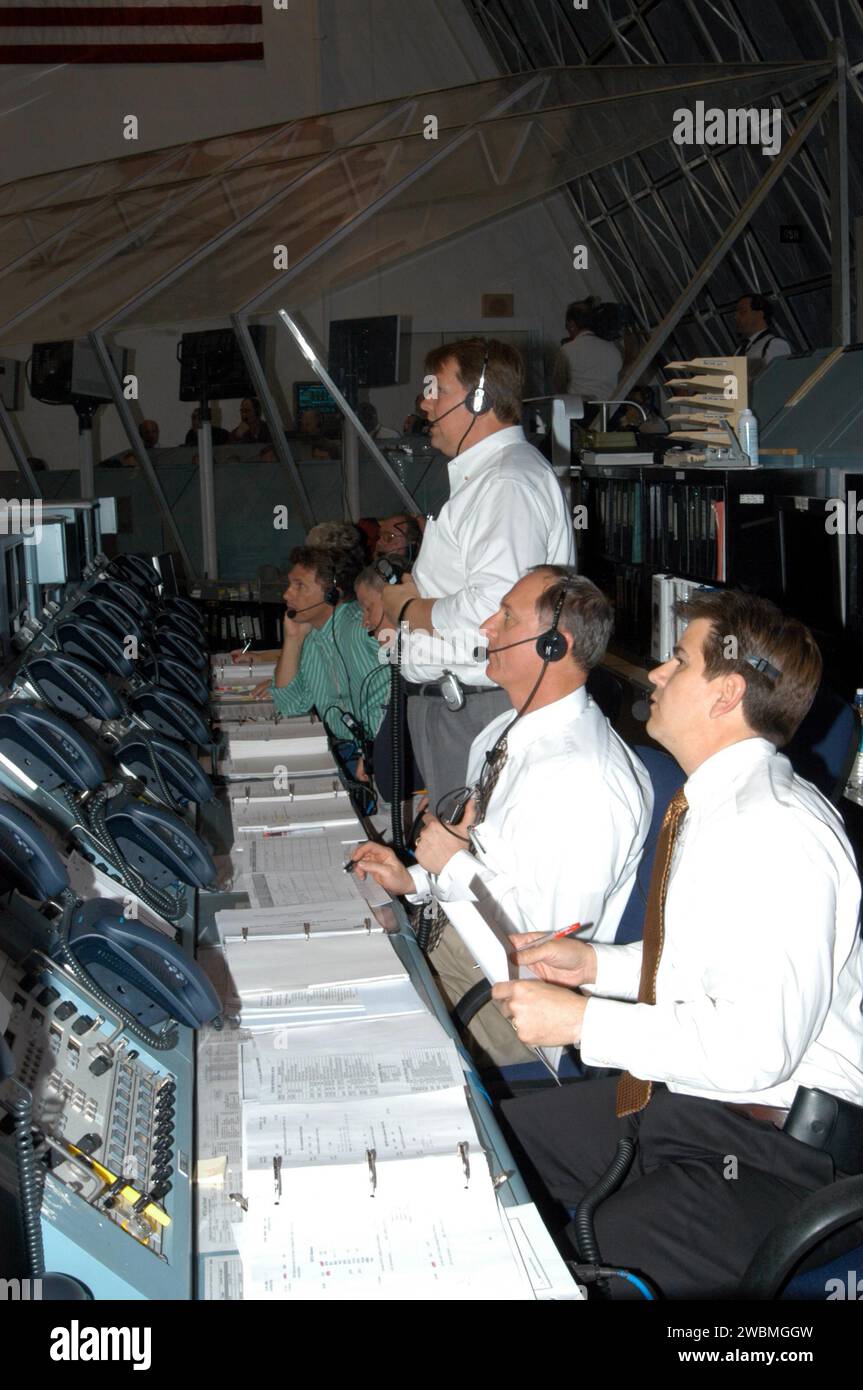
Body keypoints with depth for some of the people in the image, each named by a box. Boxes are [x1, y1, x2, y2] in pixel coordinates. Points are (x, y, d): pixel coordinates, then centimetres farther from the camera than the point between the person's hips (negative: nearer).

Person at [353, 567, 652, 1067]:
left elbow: (556, 938, -26)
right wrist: (414, 881, 2)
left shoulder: (583, 780, -25)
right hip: (453, 939, 9)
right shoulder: (503, 734, 7)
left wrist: (453, 864, -17)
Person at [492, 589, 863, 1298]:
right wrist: (598, 963, 9)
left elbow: (758, 1046, -28)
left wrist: (584, 1020, -20)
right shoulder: (719, 803, 9)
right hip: (675, 1096, 10)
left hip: (770, 1153, -10)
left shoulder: (777, 835, -23)